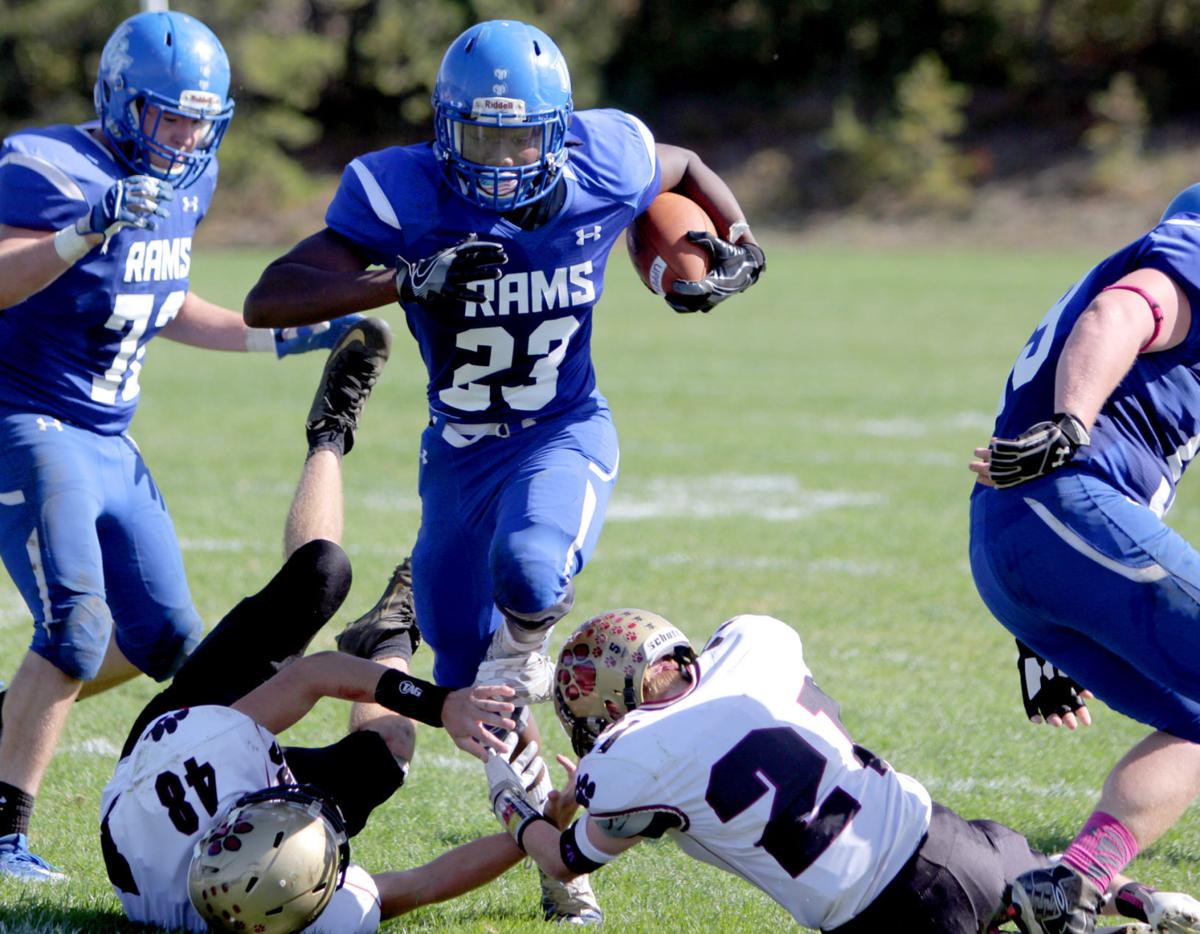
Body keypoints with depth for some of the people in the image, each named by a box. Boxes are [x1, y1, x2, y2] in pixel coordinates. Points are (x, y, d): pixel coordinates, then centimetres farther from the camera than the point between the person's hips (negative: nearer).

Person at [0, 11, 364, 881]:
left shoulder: (187, 183, 9)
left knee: (163, 638, 11)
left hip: (108, 442, 9)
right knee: (78, 627, -19)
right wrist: (91, 228, -40)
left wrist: (277, 339, 16)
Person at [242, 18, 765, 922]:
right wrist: (405, 282, -36)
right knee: (470, 686, 8)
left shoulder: (606, 166, -13)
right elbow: (267, 303, -27)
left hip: (565, 433, -1)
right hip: (462, 452, 1)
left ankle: (527, 643, 0)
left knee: (529, 567, -35)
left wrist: (737, 250, -1)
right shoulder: (403, 196, -19)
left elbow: (686, 168, 13)